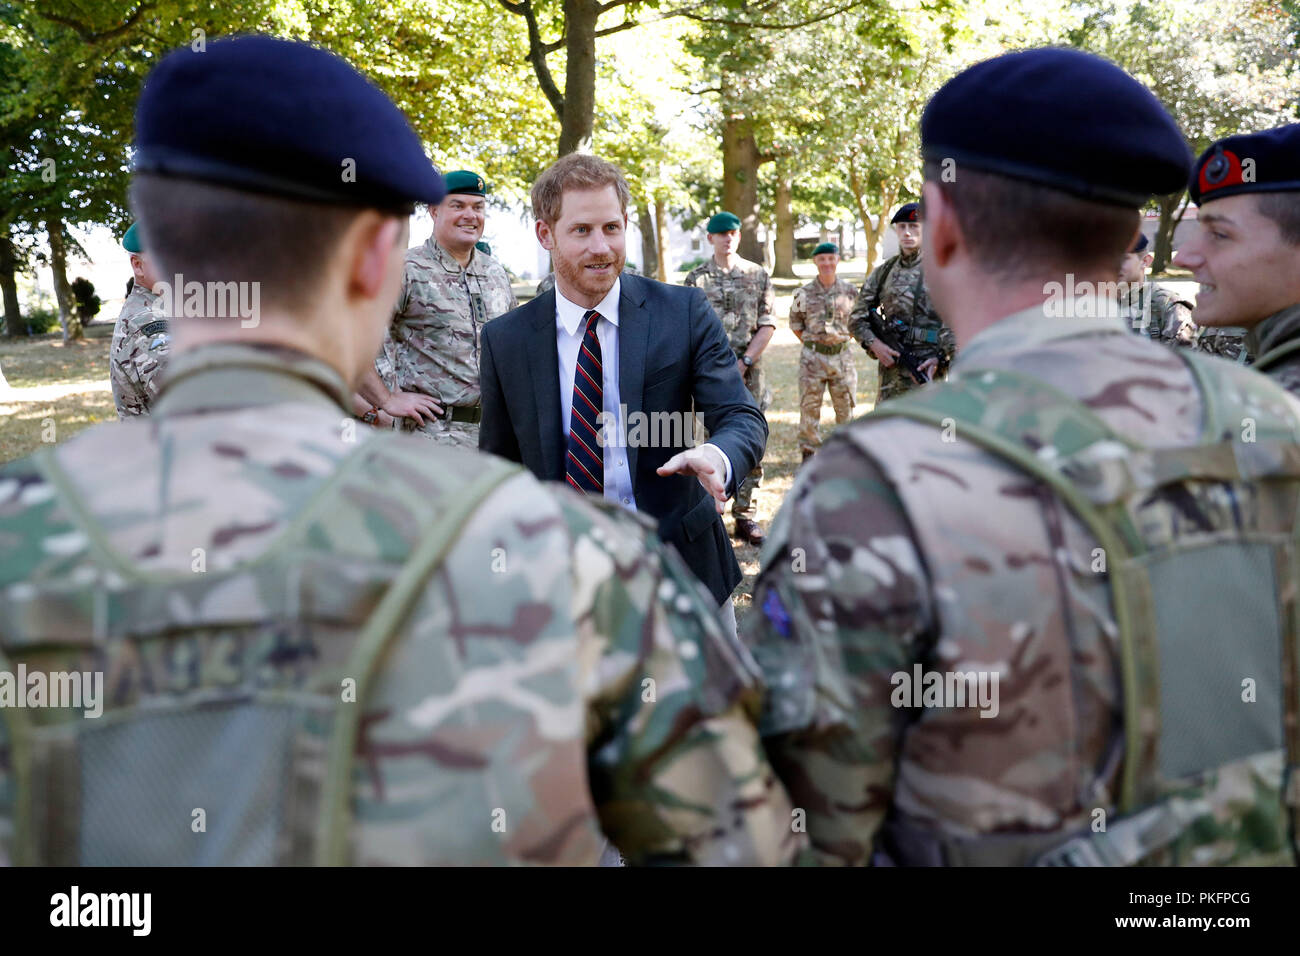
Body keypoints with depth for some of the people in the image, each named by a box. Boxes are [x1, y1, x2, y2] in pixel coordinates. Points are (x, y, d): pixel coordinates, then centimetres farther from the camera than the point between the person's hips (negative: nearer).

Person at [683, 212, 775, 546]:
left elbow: (768, 325, 3)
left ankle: (744, 515, 11)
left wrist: (744, 361, -8)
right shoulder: (696, 279, 4)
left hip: (749, 371, 2)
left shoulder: (758, 275, 8)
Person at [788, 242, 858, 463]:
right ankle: (808, 452, 12)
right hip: (813, 357, -1)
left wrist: (845, 339, 5)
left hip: (842, 356, 1)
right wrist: (810, 342, 4)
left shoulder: (850, 292, 3)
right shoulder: (805, 294, 0)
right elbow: (795, 323, 11)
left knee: (846, 406, 6)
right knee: (809, 406, 2)